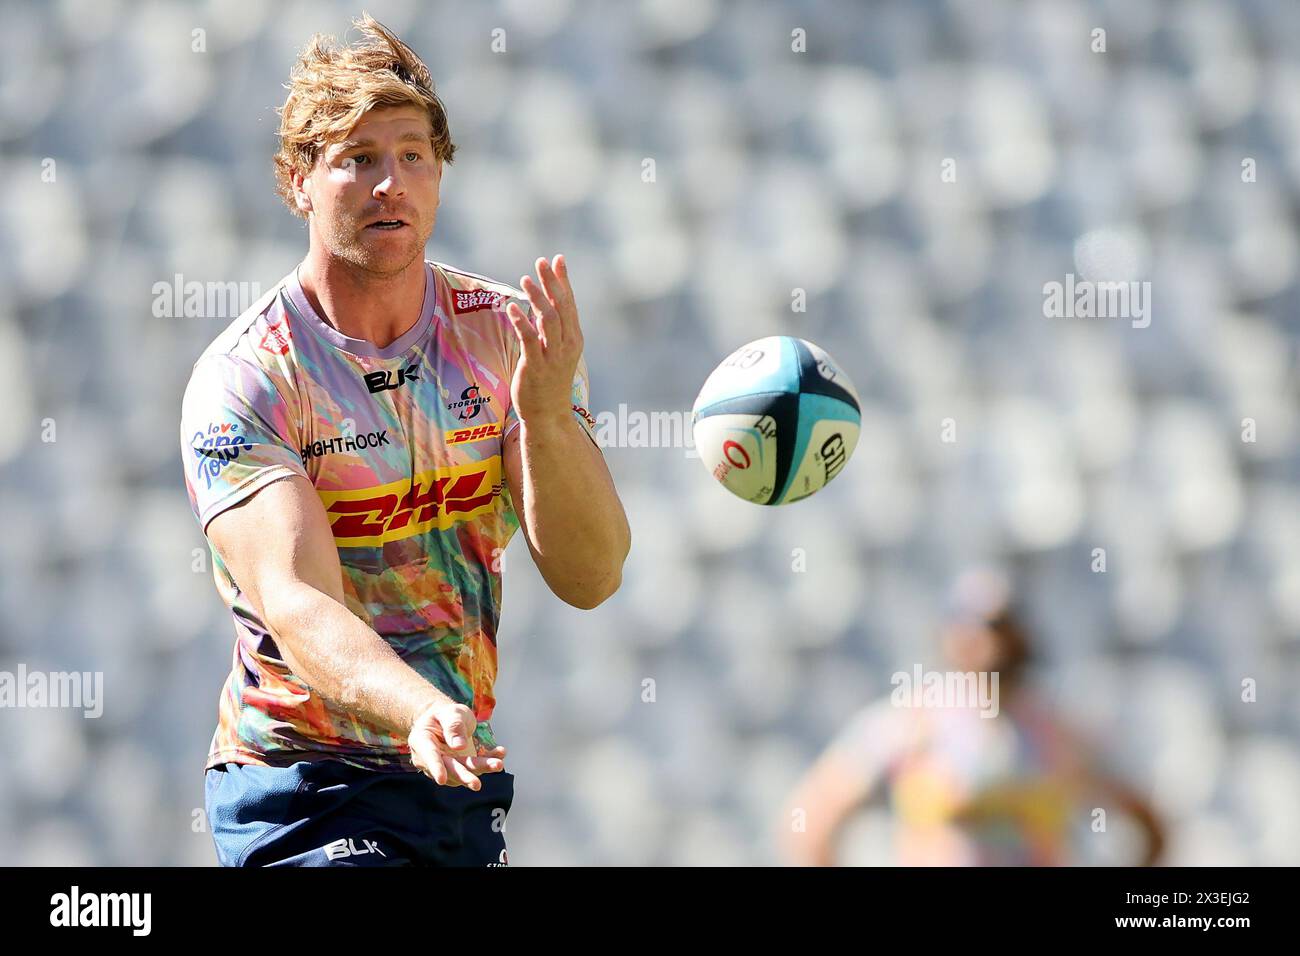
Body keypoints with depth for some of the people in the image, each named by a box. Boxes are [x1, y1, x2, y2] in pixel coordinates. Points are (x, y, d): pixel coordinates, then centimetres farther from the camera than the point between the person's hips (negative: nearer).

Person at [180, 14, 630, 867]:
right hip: (304, 789, -5)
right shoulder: (242, 381, -14)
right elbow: (296, 605, -26)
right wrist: (417, 709, -45)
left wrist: (546, 415, -24)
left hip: (465, 779, 5)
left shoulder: (512, 334, 0)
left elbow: (591, 578, -6)